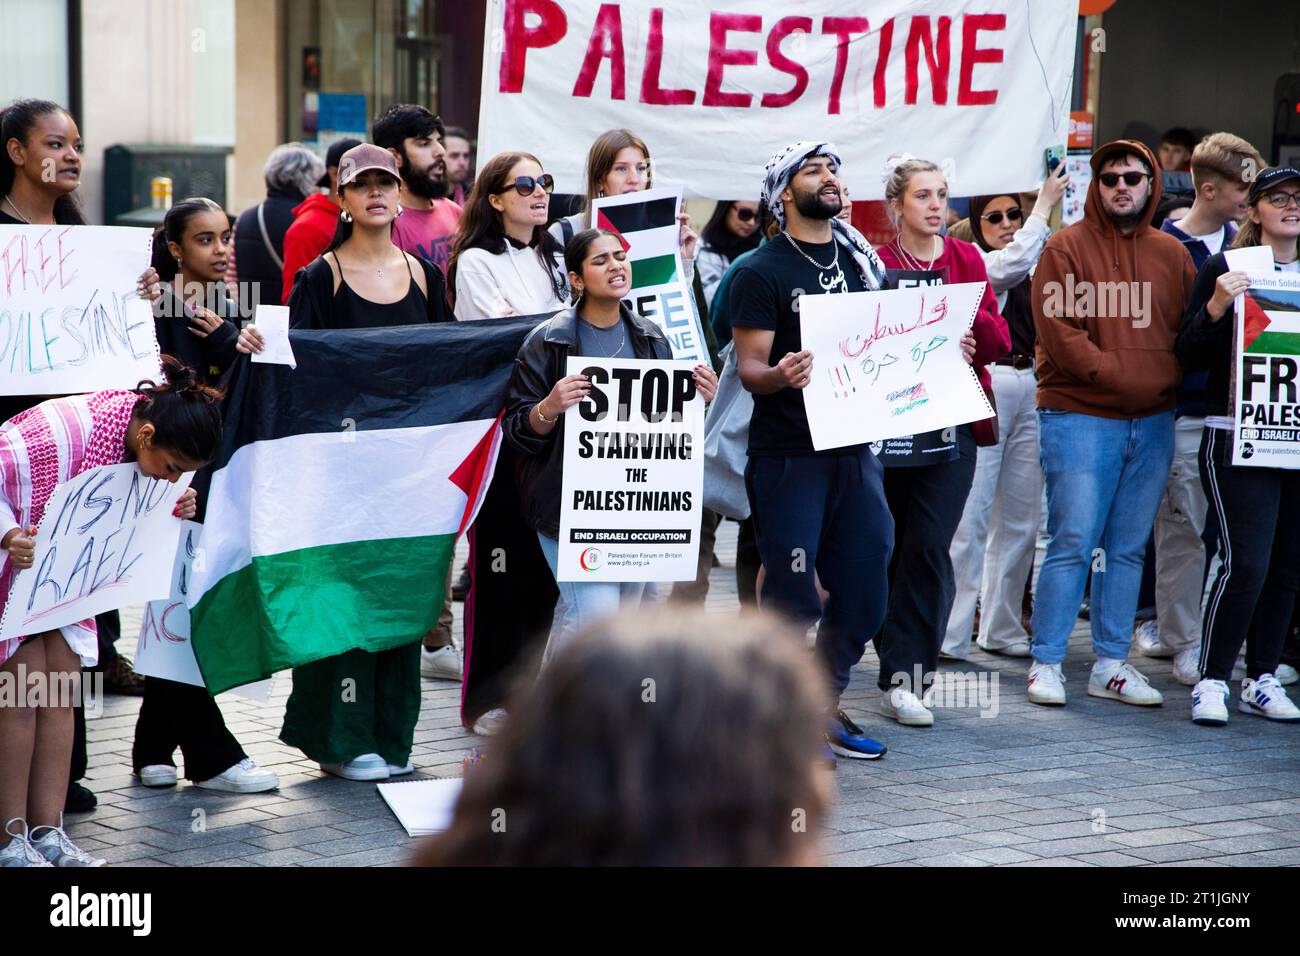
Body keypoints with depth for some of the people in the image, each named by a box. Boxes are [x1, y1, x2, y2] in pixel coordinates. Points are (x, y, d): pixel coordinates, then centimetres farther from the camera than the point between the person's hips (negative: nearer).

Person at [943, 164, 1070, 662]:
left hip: (1028, 393, 7)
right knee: (970, 518, -10)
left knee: (1020, 518, 9)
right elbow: (1014, 262, -20)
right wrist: (1045, 205, -12)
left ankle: (1001, 627, 17)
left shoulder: (1032, 271, 18)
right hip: (984, 391, -7)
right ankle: (950, 633, -9)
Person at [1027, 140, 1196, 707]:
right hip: (1079, 417, -5)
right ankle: (1046, 664, -1)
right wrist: (1120, 377, -15)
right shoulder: (1067, 247, -2)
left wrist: (1164, 379, -4)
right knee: (1072, 544, -8)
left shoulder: (1172, 255, 13)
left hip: (1153, 422, 5)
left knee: (1129, 549, 7)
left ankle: (1111, 665, 14)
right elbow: (1059, 334, -10)